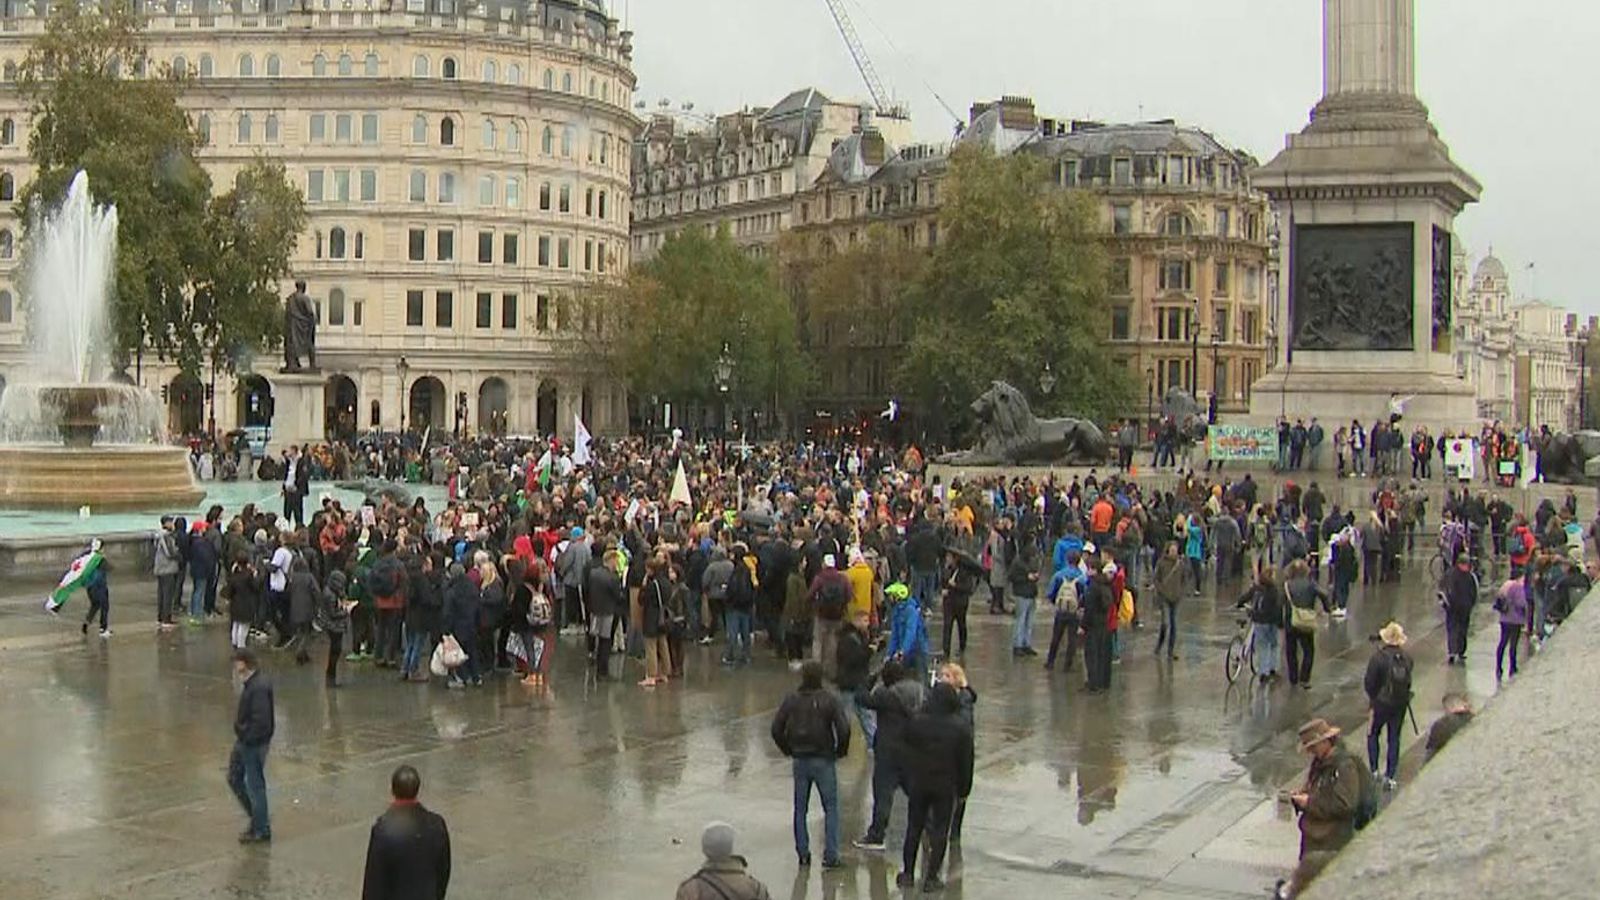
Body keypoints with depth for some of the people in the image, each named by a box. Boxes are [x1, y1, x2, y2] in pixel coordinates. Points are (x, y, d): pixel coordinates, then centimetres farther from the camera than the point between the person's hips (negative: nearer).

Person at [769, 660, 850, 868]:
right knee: (831, 808, 5)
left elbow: (776, 729, 0)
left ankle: (803, 854, 16)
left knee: (800, 809, 13)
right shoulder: (830, 700, -11)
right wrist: (840, 751, 0)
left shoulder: (792, 700, -2)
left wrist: (789, 750, 12)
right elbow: (843, 729, -17)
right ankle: (830, 856, 1)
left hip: (800, 760, 3)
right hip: (824, 760, -3)